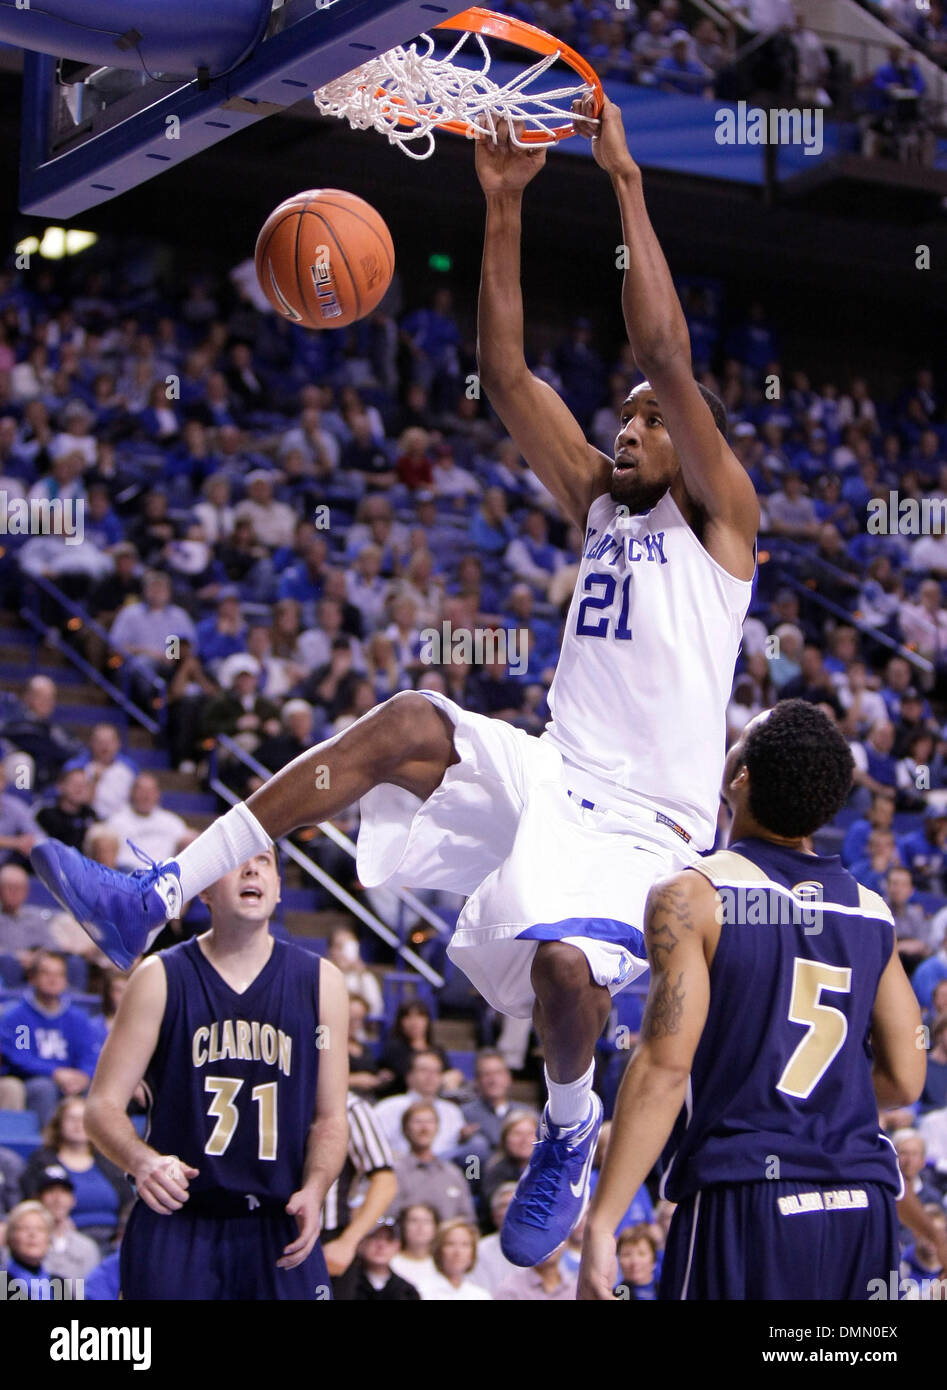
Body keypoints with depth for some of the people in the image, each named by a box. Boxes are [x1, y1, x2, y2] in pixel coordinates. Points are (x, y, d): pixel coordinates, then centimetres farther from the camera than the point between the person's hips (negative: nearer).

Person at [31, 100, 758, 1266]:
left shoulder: (720, 522, 0)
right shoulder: (600, 507, 17)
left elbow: (665, 355, -13)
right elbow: (506, 379, 10)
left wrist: (626, 182, -15)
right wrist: (504, 211, 2)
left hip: (644, 822, -5)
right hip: (553, 777, 5)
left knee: (567, 964, -33)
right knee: (411, 725, -23)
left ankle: (570, 1130, 3)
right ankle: (155, 899, -26)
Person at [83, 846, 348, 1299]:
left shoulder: (319, 982, 5)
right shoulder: (161, 978, 0)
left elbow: (329, 1117, 8)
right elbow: (103, 1104, -2)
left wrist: (313, 1189, -11)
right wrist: (142, 1161, -22)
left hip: (279, 1231, 2)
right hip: (175, 1225, -2)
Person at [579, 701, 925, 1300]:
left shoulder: (690, 895, -5)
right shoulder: (873, 912, 11)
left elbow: (665, 1066, -13)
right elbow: (904, 1081, 13)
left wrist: (601, 1226, -12)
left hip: (746, 1201, -5)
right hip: (864, 1205, 5)